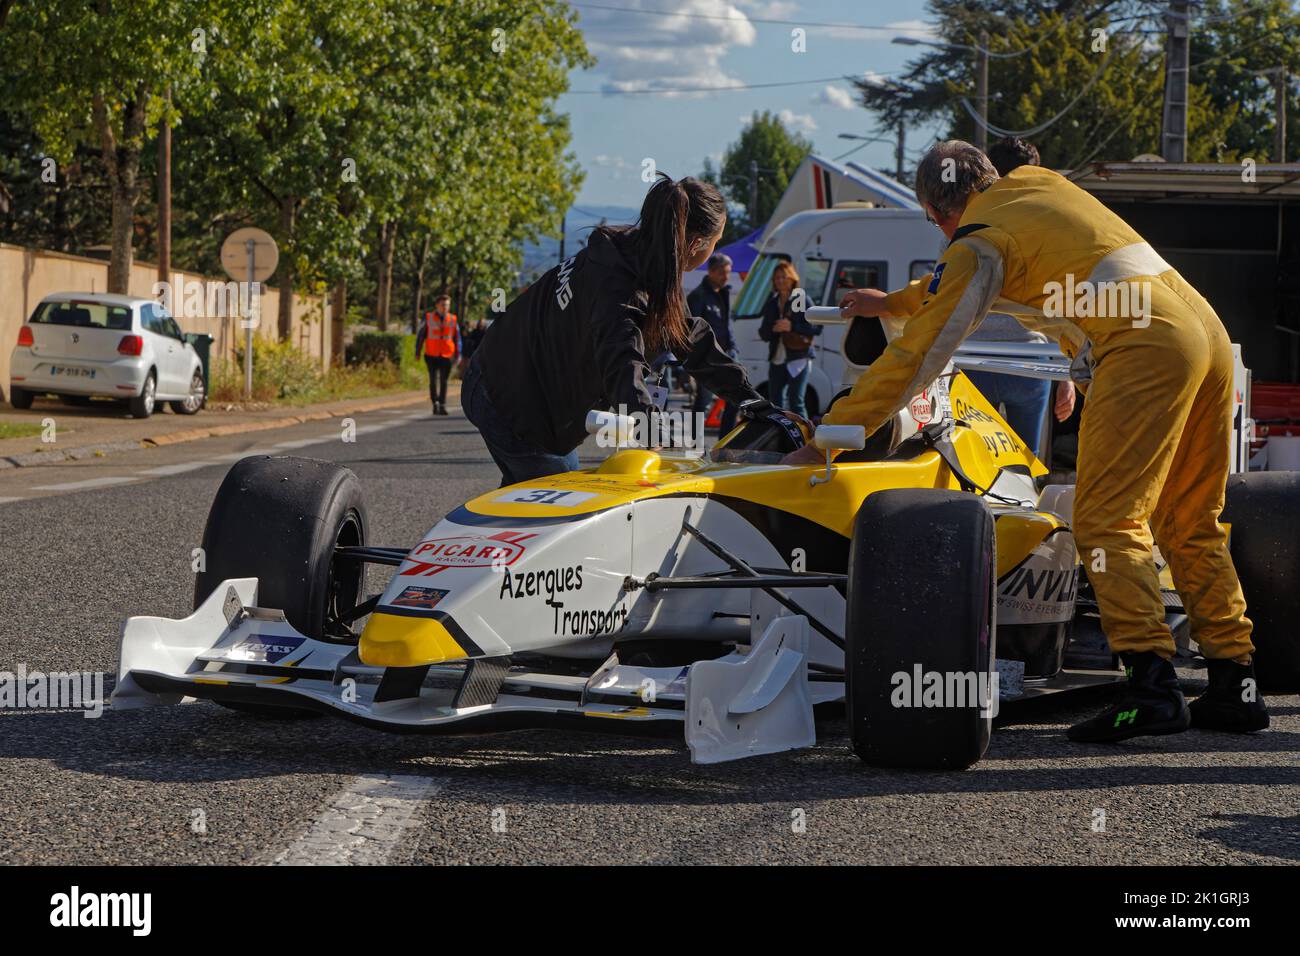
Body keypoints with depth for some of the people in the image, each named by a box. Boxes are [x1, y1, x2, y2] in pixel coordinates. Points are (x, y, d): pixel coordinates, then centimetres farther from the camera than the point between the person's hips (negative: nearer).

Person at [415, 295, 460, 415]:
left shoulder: (453, 320, 3)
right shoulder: (428, 318, 0)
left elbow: (457, 339, 7)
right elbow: (420, 336, 4)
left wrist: (458, 355, 1)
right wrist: (417, 352, 2)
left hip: (446, 356, 1)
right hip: (431, 356, -1)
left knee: (444, 382, -1)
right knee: (433, 381, -4)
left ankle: (442, 406, 5)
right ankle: (435, 403, 12)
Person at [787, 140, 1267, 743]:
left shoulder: (980, 240, 3)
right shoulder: (1039, 187, 26)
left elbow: (917, 355, 1)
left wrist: (825, 440, 6)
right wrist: (893, 303, 55)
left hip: (1142, 348, -8)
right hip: (1209, 331, 8)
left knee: (1108, 523, -9)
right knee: (1192, 527, 13)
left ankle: (1151, 685, -22)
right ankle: (1233, 686, 12)